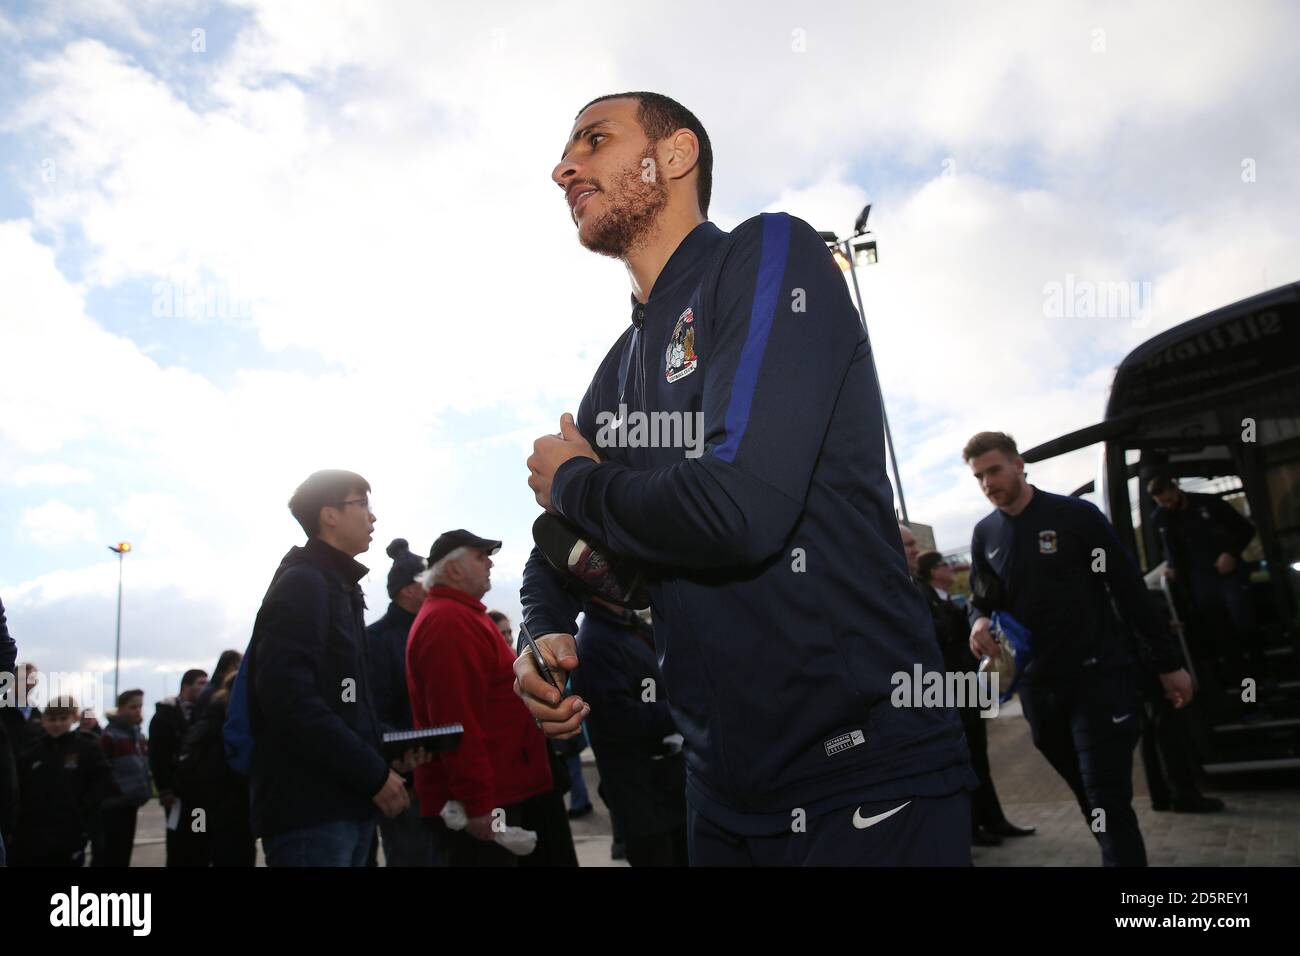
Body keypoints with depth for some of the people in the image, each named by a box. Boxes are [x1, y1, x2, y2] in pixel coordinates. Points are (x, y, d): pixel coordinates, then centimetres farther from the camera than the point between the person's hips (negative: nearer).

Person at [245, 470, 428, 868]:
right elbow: (289, 697, -21)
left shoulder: (342, 589, 20)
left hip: (347, 804, 9)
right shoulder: (301, 583, -9)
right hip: (309, 809, -9)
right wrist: (374, 773, -17)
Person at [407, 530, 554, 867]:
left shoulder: (457, 616, 18)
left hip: (490, 794, 11)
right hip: (482, 802, -11)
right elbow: (457, 721, -25)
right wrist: (478, 802, -25)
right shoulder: (448, 622, -17)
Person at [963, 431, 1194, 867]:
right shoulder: (985, 534, 7)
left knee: (1108, 802, -8)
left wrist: (1168, 663, -4)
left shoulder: (1077, 515, -6)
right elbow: (982, 599, 15)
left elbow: (1130, 589, -5)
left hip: (1100, 676, -4)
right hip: (1037, 685, 4)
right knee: (1090, 795, 15)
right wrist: (979, 622, -10)